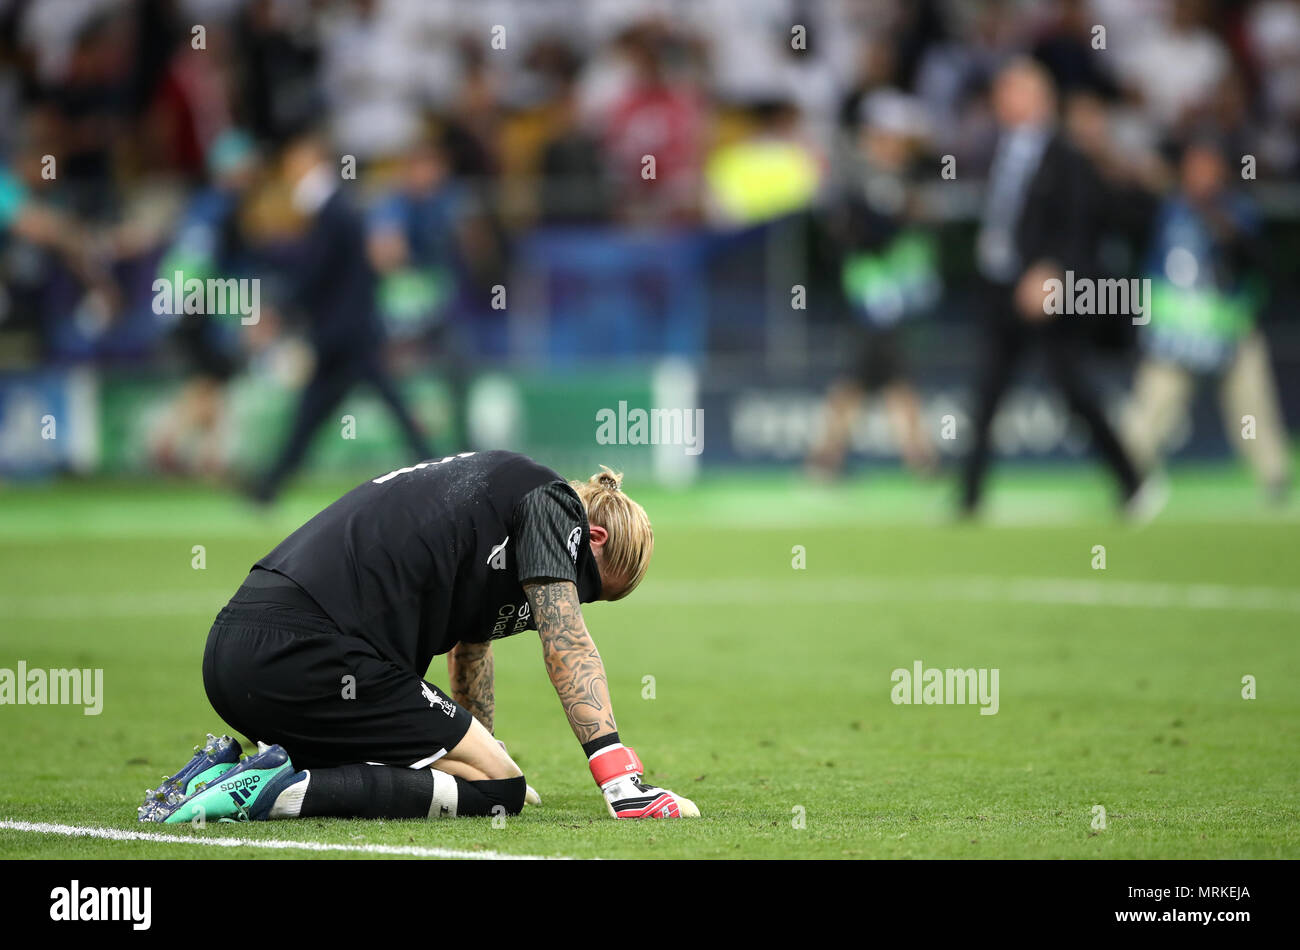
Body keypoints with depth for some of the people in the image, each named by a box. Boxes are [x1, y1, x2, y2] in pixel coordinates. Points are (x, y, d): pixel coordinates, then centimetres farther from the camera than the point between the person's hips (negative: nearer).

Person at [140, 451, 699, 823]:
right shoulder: (549, 500, 7)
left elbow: (469, 647, 47)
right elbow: (567, 647, -4)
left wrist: (481, 756, 58)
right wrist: (621, 780, -7)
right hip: (308, 654, -10)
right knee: (497, 789, -4)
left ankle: (228, 771, 9)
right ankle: (288, 789, -18)